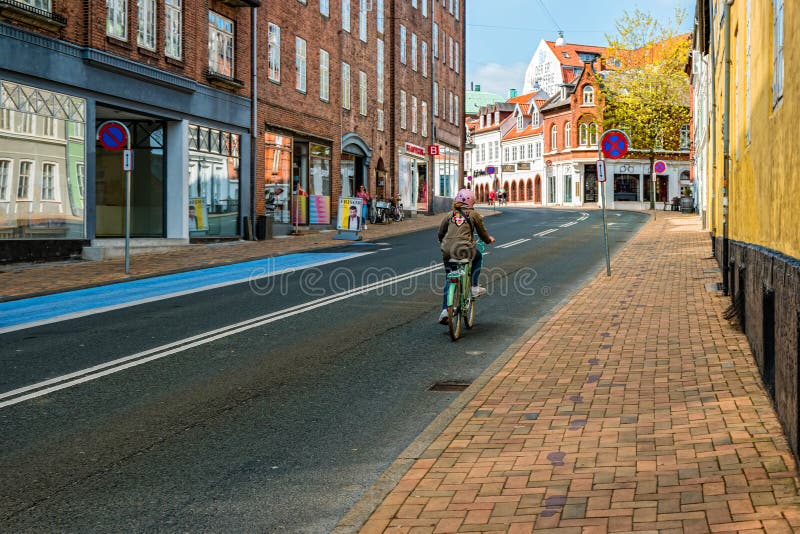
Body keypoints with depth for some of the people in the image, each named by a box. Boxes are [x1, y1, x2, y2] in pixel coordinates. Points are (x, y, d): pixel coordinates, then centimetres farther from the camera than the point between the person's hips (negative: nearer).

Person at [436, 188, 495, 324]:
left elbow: (440, 233, 18)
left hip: (447, 251, 3)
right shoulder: (474, 214, 7)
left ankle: (445, 309, 4)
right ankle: (474, 287, 25)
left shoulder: (450, 215, 15)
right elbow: (482, 232, 16)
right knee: (478, 257, 32)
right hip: (464, 250, -3)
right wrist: (488, 239, 37)